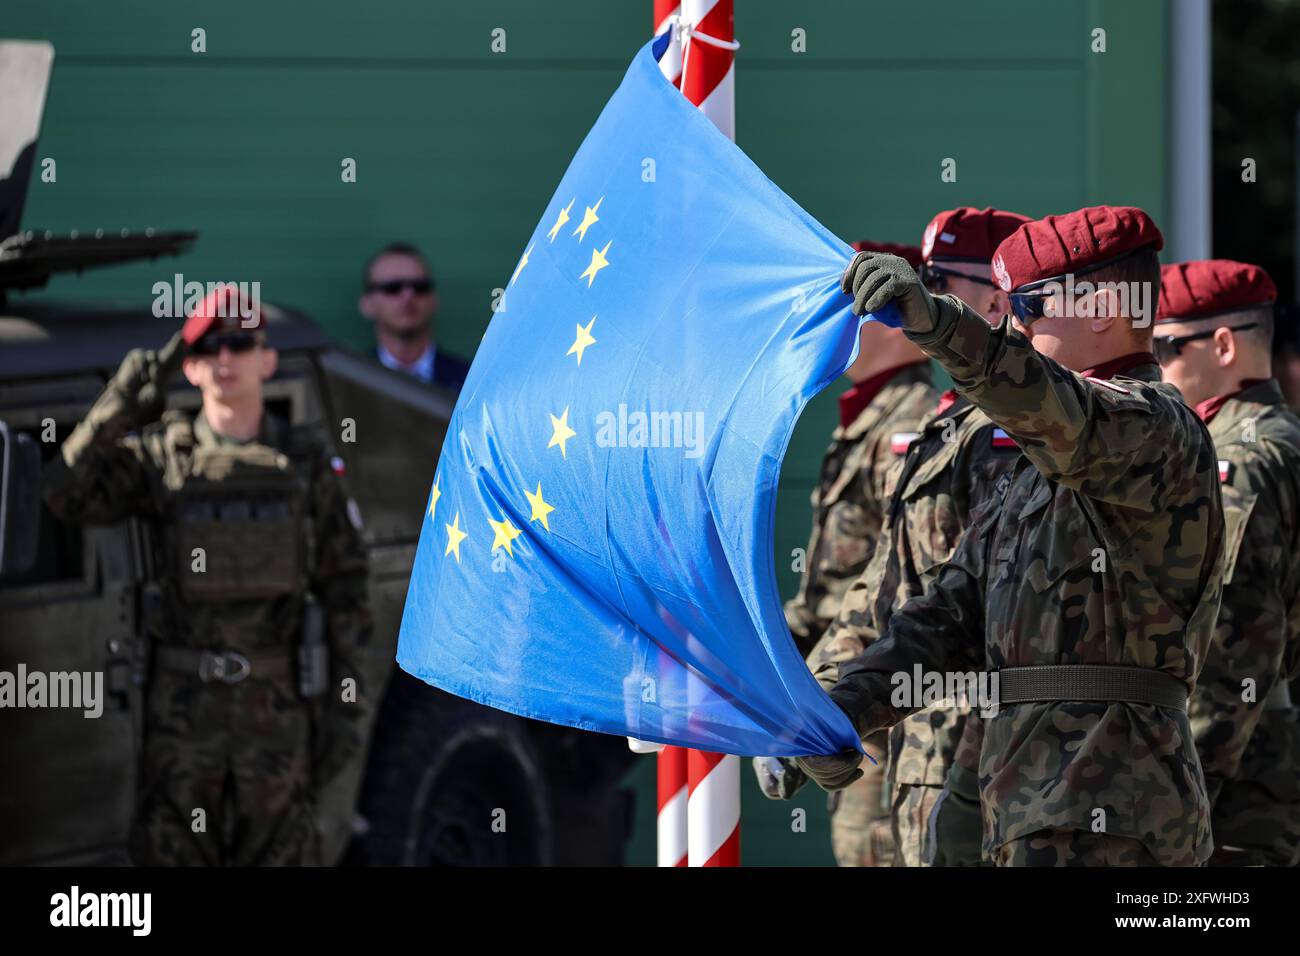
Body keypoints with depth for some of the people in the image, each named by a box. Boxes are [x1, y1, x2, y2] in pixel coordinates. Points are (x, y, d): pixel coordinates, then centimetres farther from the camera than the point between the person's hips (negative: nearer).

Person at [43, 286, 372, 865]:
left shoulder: (308, 463, 4)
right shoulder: (161, 456, 2)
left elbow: (344, 592, 5)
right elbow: (69, 495, -12)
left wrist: (346, 707, -1)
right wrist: (118, 408, -22)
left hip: (278, 707, 0)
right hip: (184, 705, 0)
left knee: (279, 854, 4)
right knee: (172, 854, 0)